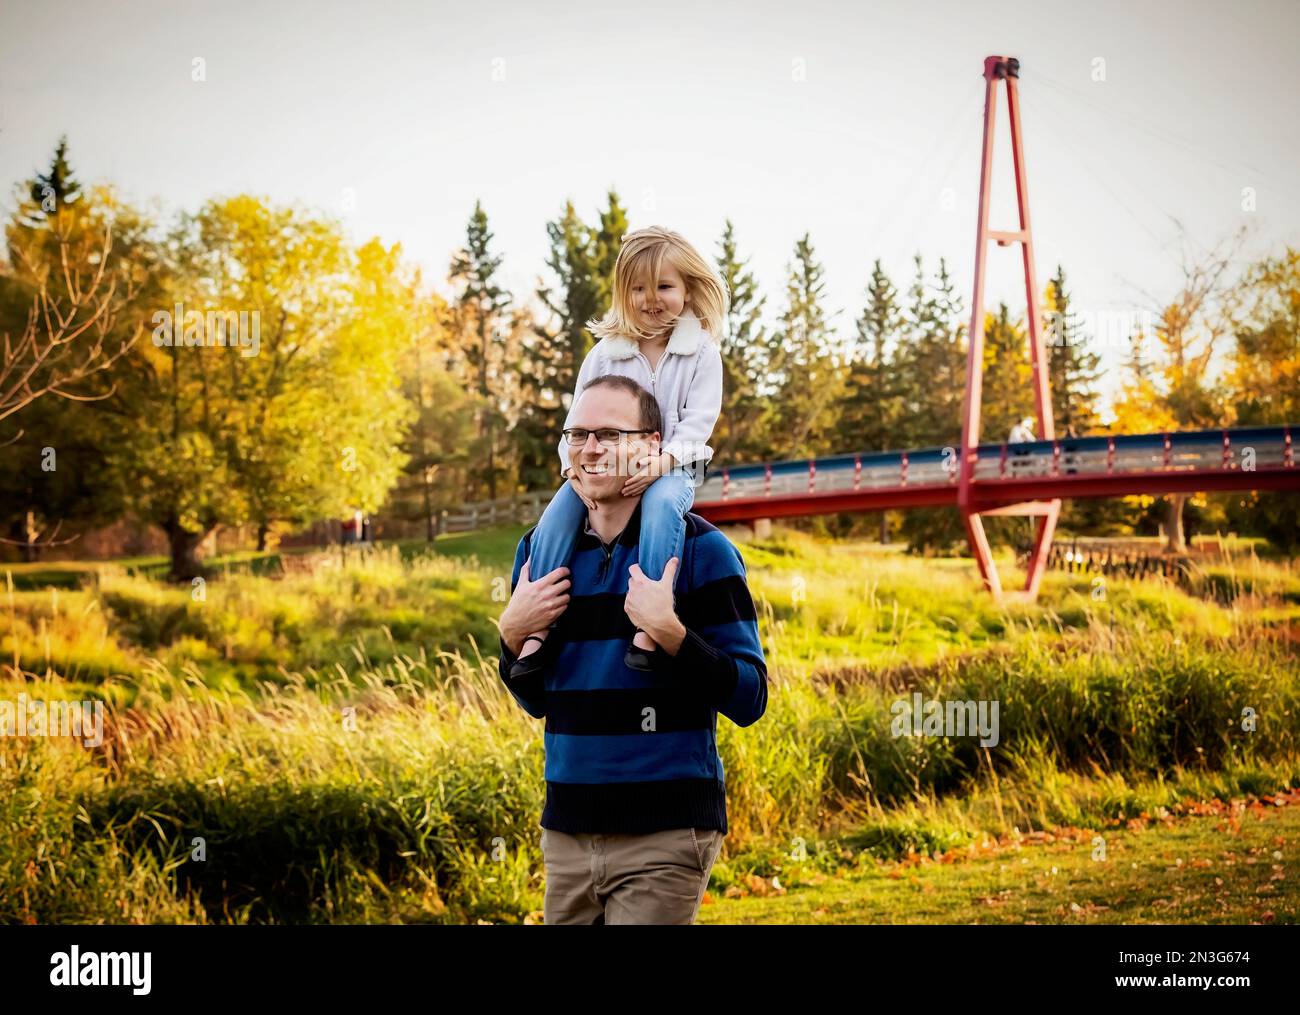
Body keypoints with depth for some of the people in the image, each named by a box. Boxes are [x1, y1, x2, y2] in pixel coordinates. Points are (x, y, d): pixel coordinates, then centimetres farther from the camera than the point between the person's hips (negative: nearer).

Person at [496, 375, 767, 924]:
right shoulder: (540, 549, 8)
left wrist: (667, 630, -22)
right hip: (567, 831, 5)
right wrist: (512, 633, -2)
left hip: (665, 834, -5)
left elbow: (750, 699, -10)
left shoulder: (699, 549, -7)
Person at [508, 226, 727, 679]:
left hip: (673, 471, -3)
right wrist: (576, 467, -18)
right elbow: (579, 420, 2)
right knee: (561, 507, -27)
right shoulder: (605, 353, 8)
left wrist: (659, 463, -27)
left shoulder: (701, 354, 1)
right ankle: (539, 624, -29)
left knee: (662, 502, -39)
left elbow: (696, 424, -8)